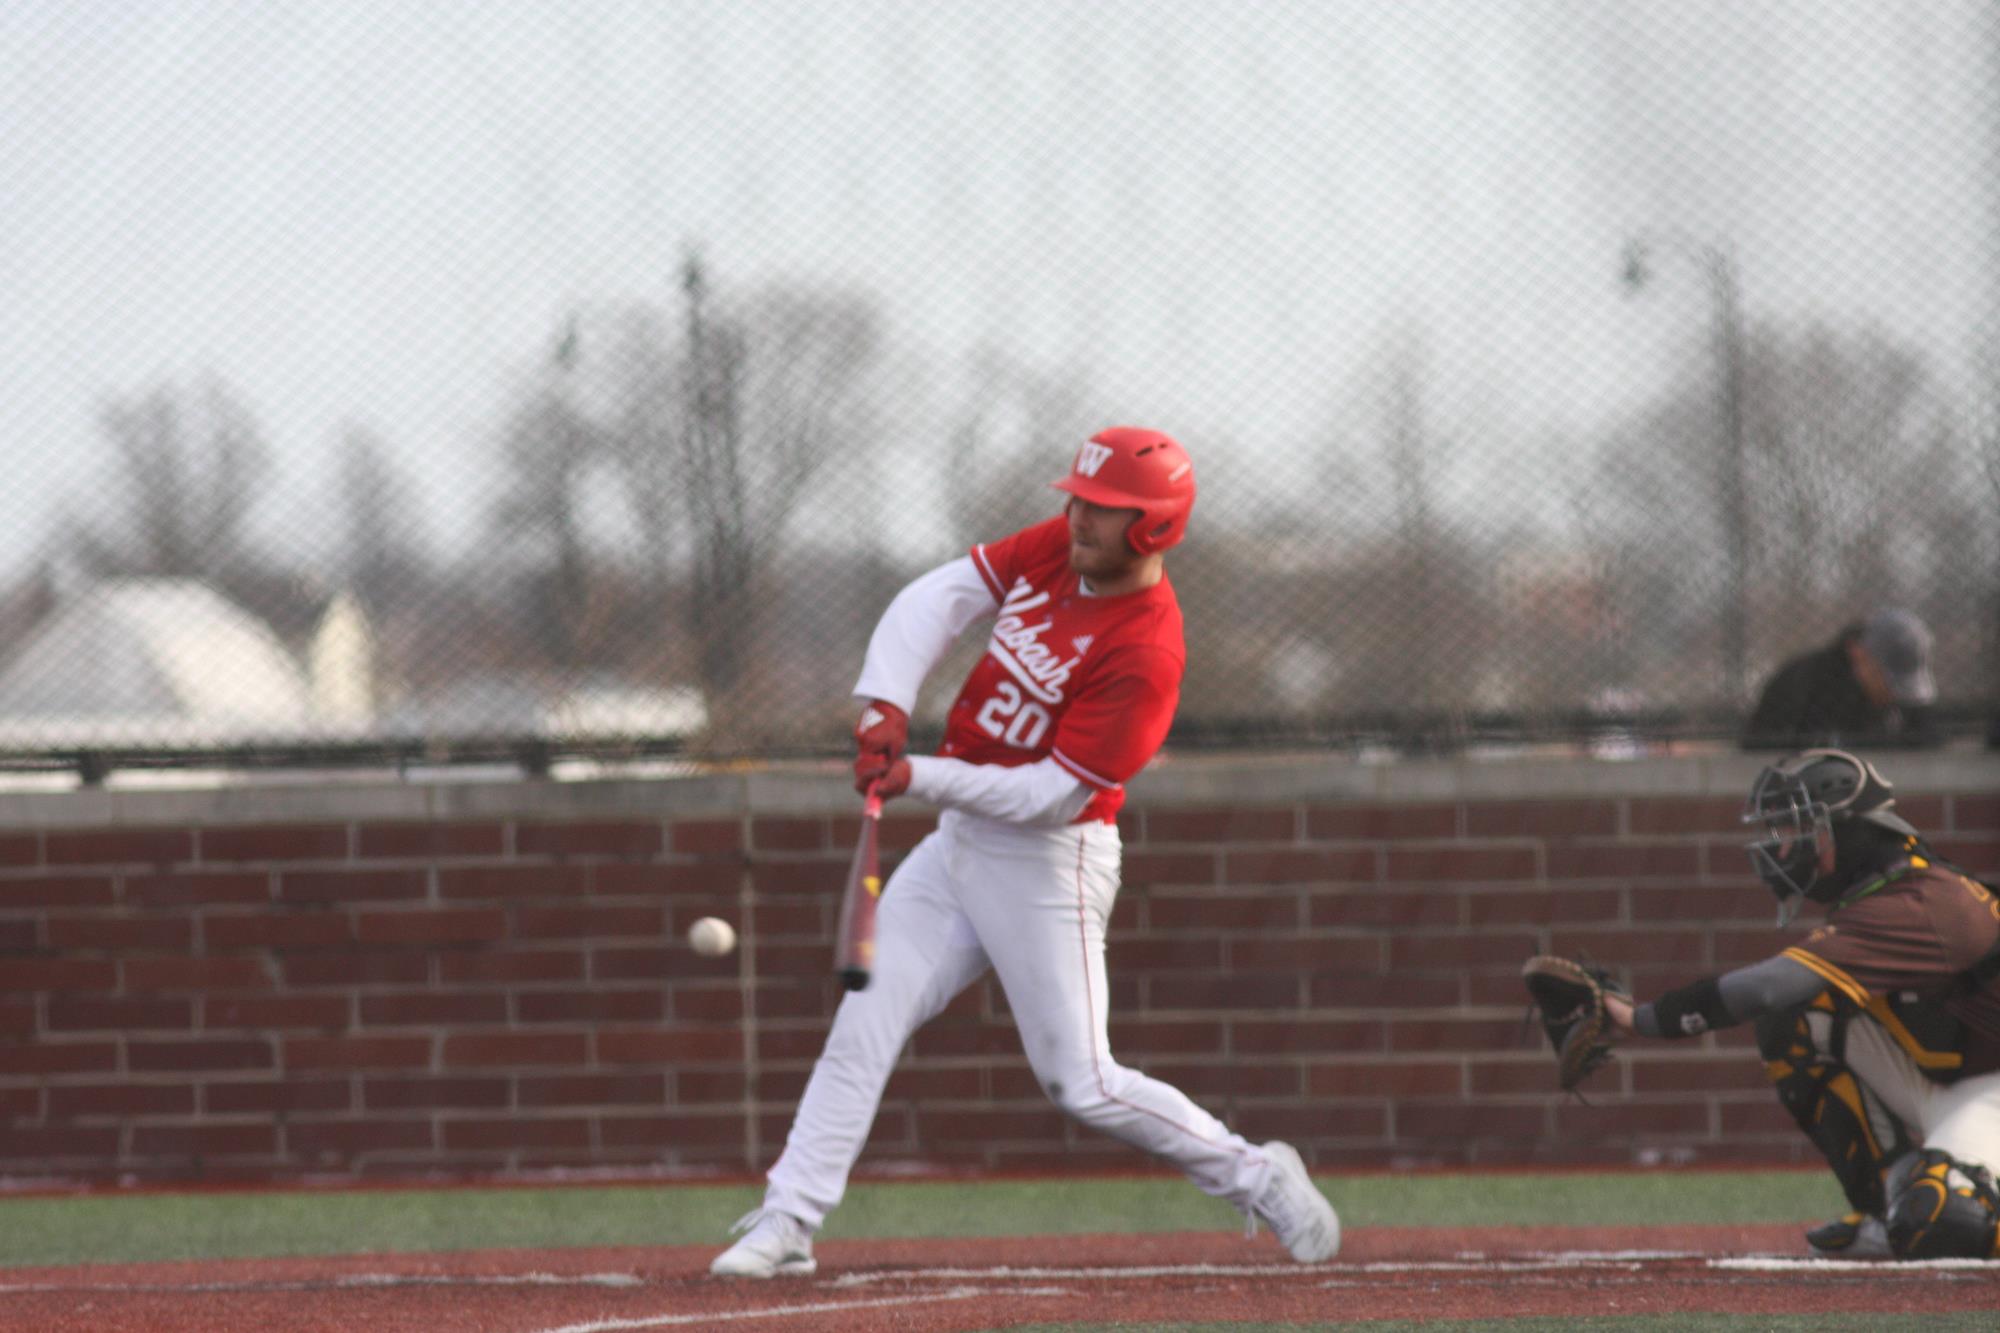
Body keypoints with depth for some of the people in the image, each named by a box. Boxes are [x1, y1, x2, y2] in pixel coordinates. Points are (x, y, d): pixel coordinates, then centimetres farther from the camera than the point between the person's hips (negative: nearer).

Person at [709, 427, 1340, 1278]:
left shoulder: (1146, 654, -24)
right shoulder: (1054, 551, -1)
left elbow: (1052, 793, -24)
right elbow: (937, 600, 0)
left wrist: (922, 779, -27)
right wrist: (887, 704, -16)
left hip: (1049, 863, -7)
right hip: (959, 841, 7)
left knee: (1081, 1082, -4)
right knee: (863, 1029, -1)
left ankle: (1257, 1178, 14)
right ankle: (787, 1222, 0)